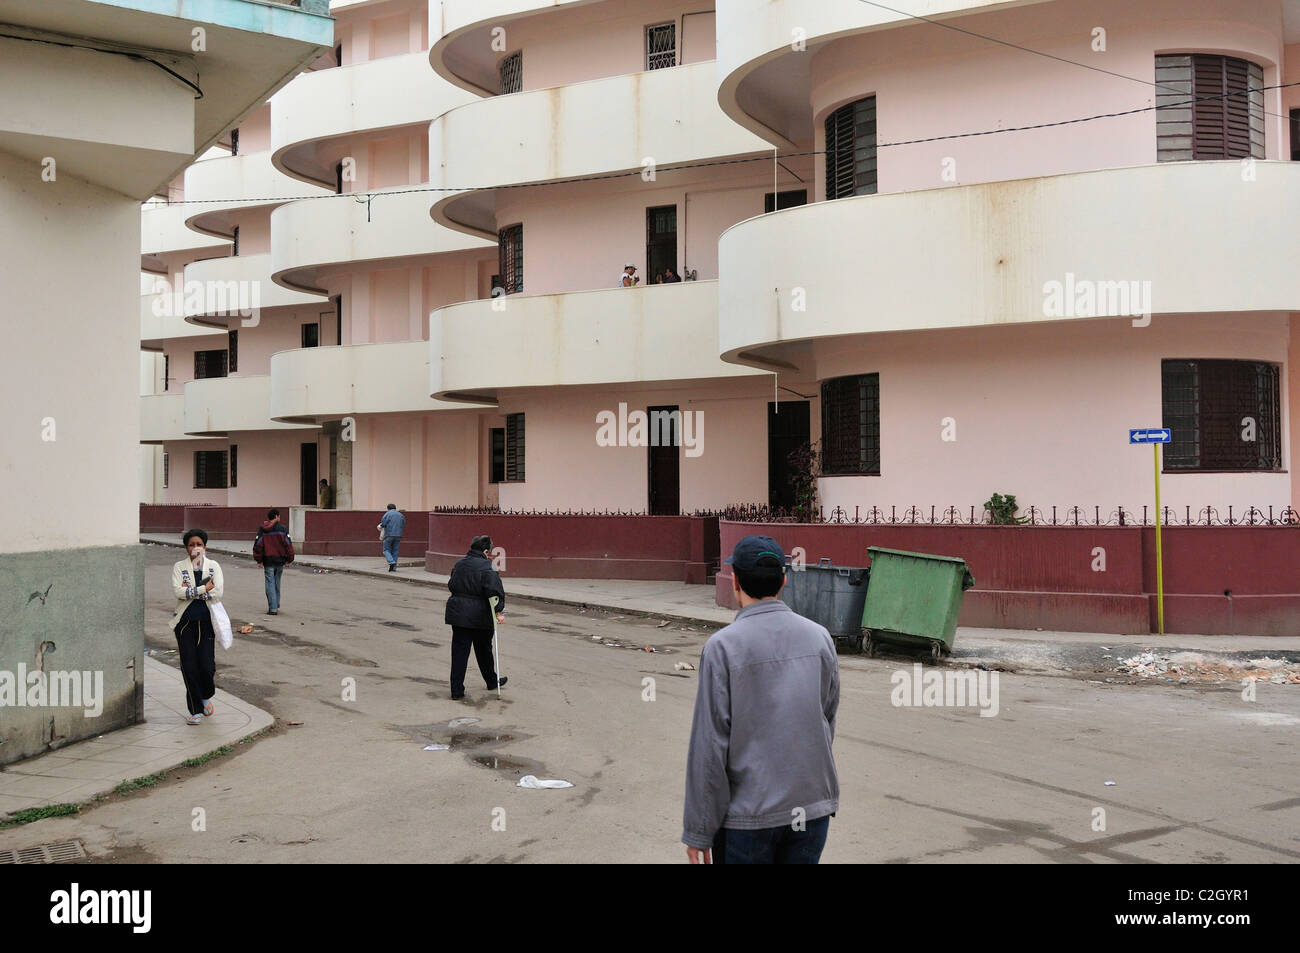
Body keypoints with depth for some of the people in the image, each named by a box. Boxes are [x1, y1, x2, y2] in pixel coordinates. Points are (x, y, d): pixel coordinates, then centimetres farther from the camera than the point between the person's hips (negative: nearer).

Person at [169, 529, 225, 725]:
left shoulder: (214, 567, 5)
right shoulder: (179, 567, 3)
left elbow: (218, 593, -8)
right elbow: (177, 591, -13)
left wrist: (190, 591, -11)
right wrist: (204, 588, -13)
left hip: (206, 621, 0)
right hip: (185, 621, 0)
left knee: (207, 665, -5)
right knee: (189, 667, -1)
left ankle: (207, 696, 27)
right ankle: (196, 710, 11)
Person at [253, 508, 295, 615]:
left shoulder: (262, 529, -1)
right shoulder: (282, 528, -5)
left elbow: (258, 545, -1)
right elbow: (288, 544, -6)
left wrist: (258, 560, 6)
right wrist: (289, 559, 3)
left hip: (268, 561, -1)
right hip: (280, 560, 1)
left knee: (270, 583, 1)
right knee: (277, 583, 17)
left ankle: (273, 608, -6)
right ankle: (276, 605, 26)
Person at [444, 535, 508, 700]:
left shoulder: (459, 563, 7)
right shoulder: (486, 567, -14)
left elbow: (451, 585, 18)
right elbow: (494, 590, -21)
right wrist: (499, 611, -18)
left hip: (457, 613, 5)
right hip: (479, 616, -4)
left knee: (459, 651, 5)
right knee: (483, 650, 14)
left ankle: (456, 689, 2)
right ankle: (492, 681, 34)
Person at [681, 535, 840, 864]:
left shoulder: (722, 646, -13)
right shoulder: (820, 637, 1)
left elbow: (709, 747, -13)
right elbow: (827, 722, 11)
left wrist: (698, 830, -6)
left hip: (747, 814, -4)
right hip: (813, 808, 4)